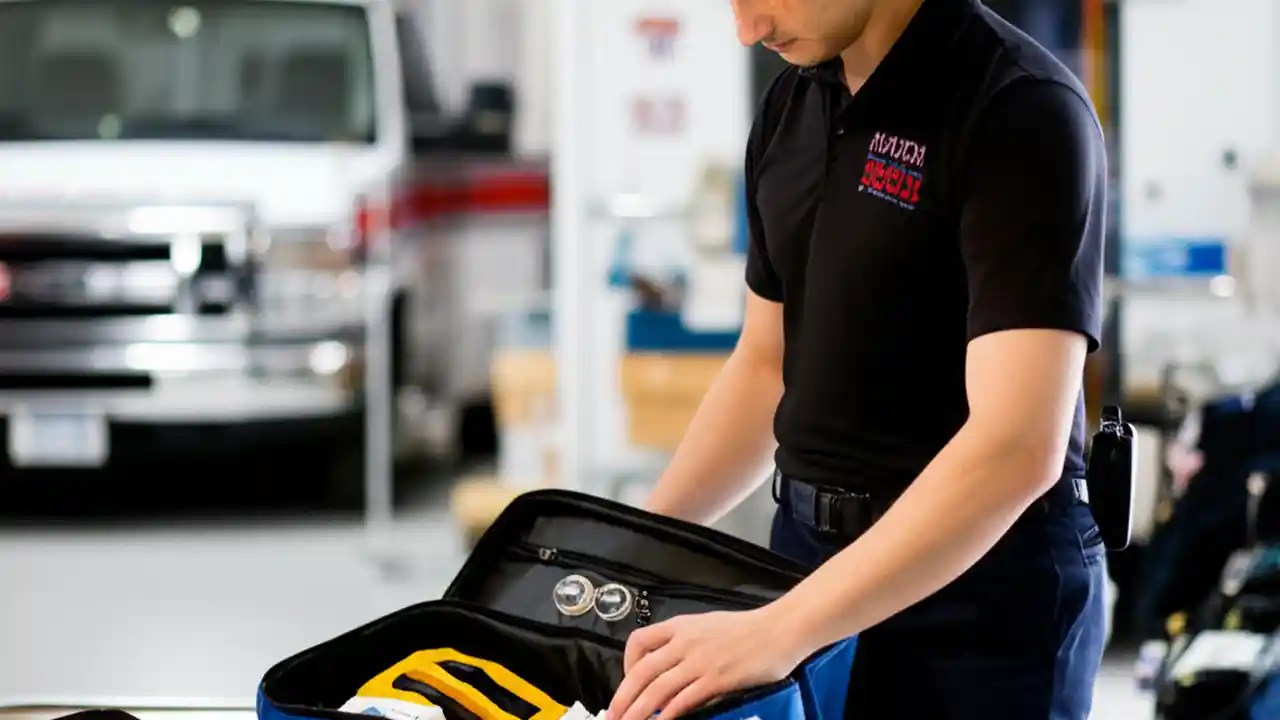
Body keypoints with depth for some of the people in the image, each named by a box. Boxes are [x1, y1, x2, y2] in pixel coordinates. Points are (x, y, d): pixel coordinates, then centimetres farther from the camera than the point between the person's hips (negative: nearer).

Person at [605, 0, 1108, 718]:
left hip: (984, 582, -6)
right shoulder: (793, 105, 5)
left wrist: (776, 631, -32)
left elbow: (1019, 445, -28)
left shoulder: (1022, 114, -19)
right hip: (811, 556, 7)